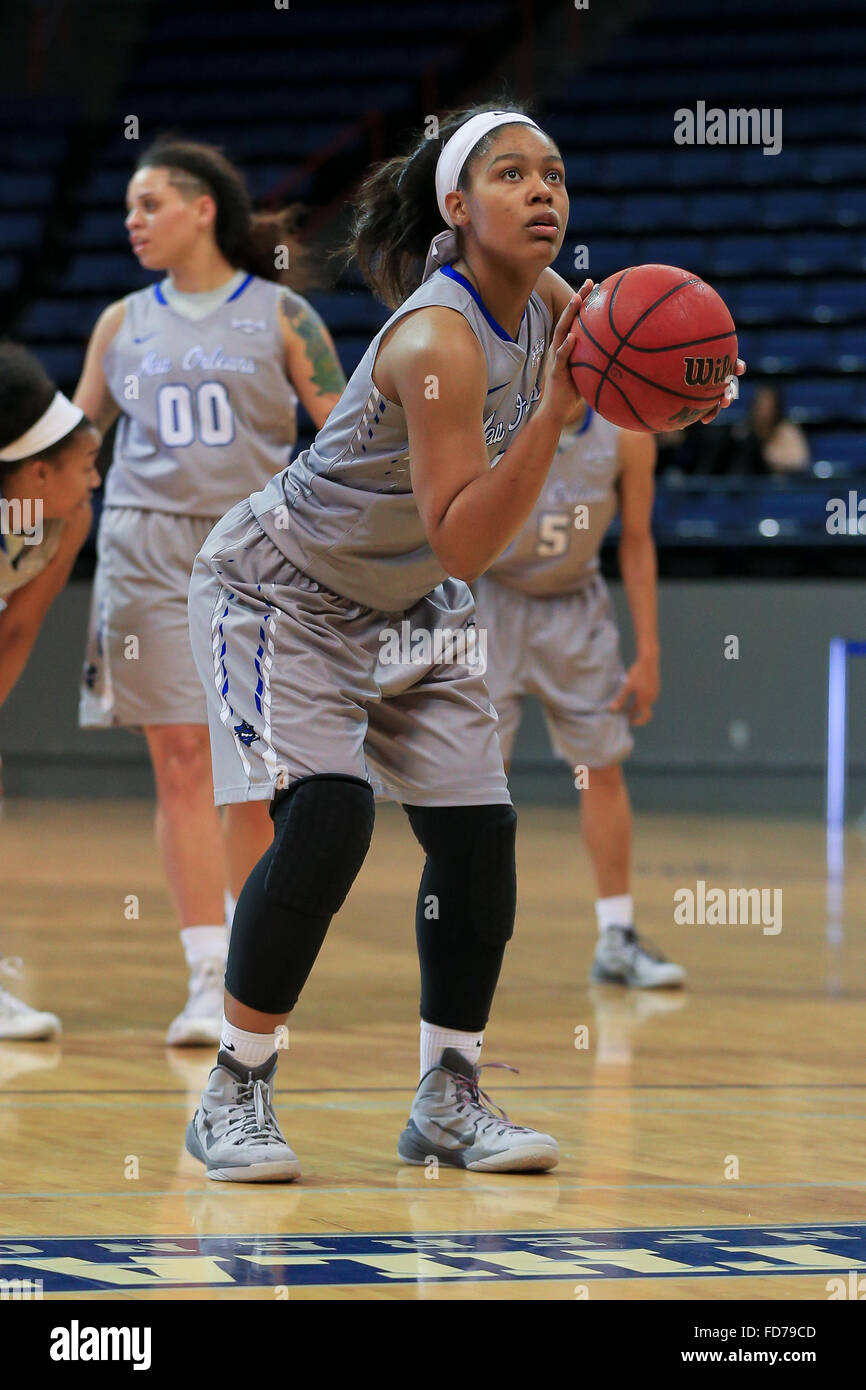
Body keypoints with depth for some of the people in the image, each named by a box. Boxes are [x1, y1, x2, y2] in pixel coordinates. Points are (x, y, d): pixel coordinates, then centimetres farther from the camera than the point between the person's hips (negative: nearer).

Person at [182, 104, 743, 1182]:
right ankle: (232, 1097, -10)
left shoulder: (539, 300, -7)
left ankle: (449, 1102, 11)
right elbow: (464, 544, -35)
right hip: (283, 594, -8)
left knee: (478, 830, -1)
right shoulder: (436, 340, -32)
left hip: (407, 607, 8)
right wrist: (552, 413, -43)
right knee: (325, 821, -22)